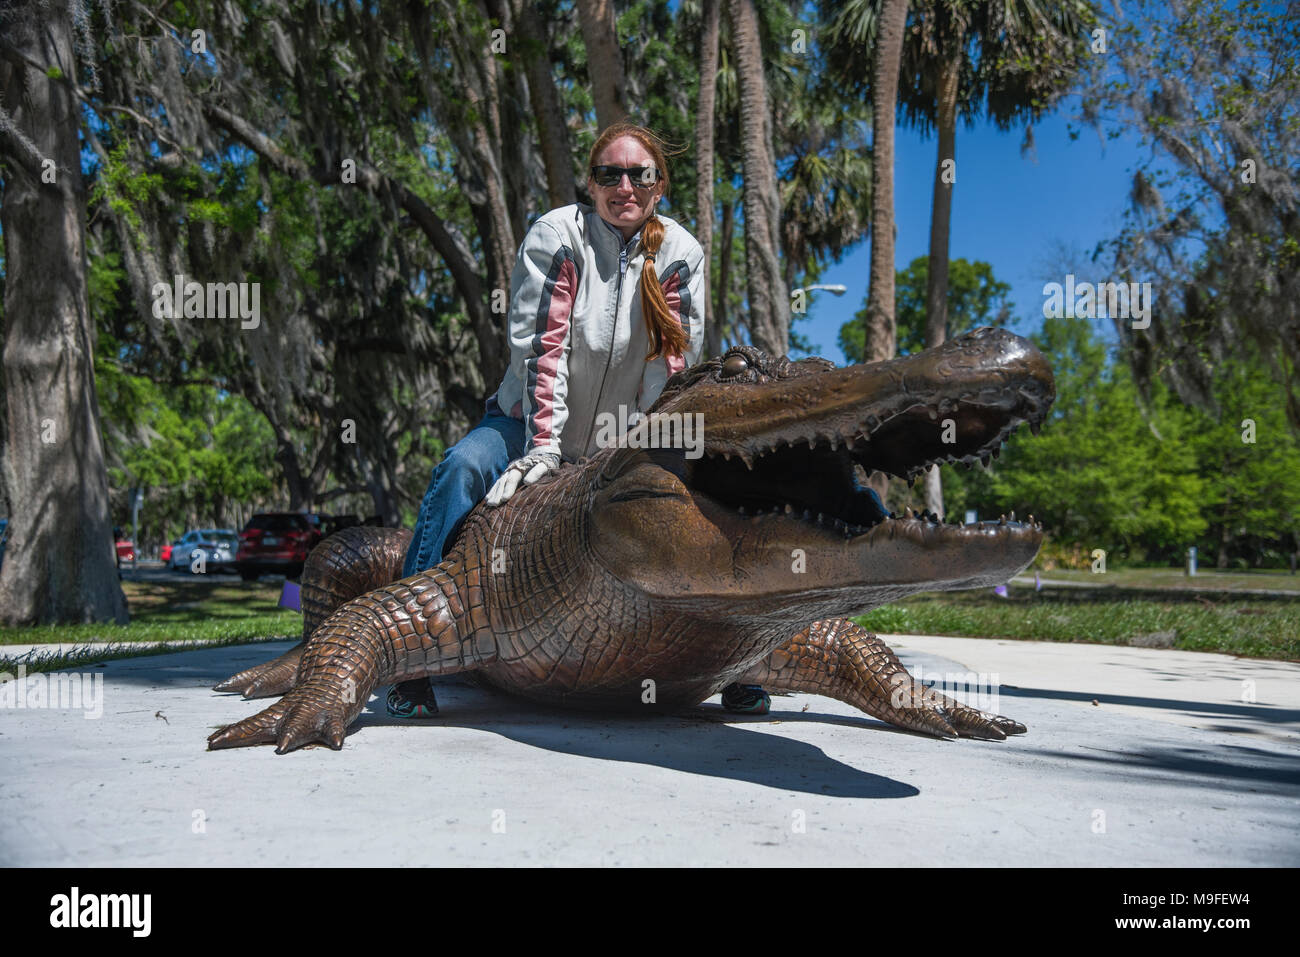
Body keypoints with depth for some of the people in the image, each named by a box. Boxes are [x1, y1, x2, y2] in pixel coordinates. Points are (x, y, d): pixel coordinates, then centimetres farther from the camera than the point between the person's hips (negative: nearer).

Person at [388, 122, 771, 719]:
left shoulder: (680, 253, -3)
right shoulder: (557, 235, -11)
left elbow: (674, 362, -6)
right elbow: (540, 347, -18)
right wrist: (544, 446, -25)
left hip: (622, 442, 2)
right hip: (531, 423, -2)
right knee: (463, 467, -29)